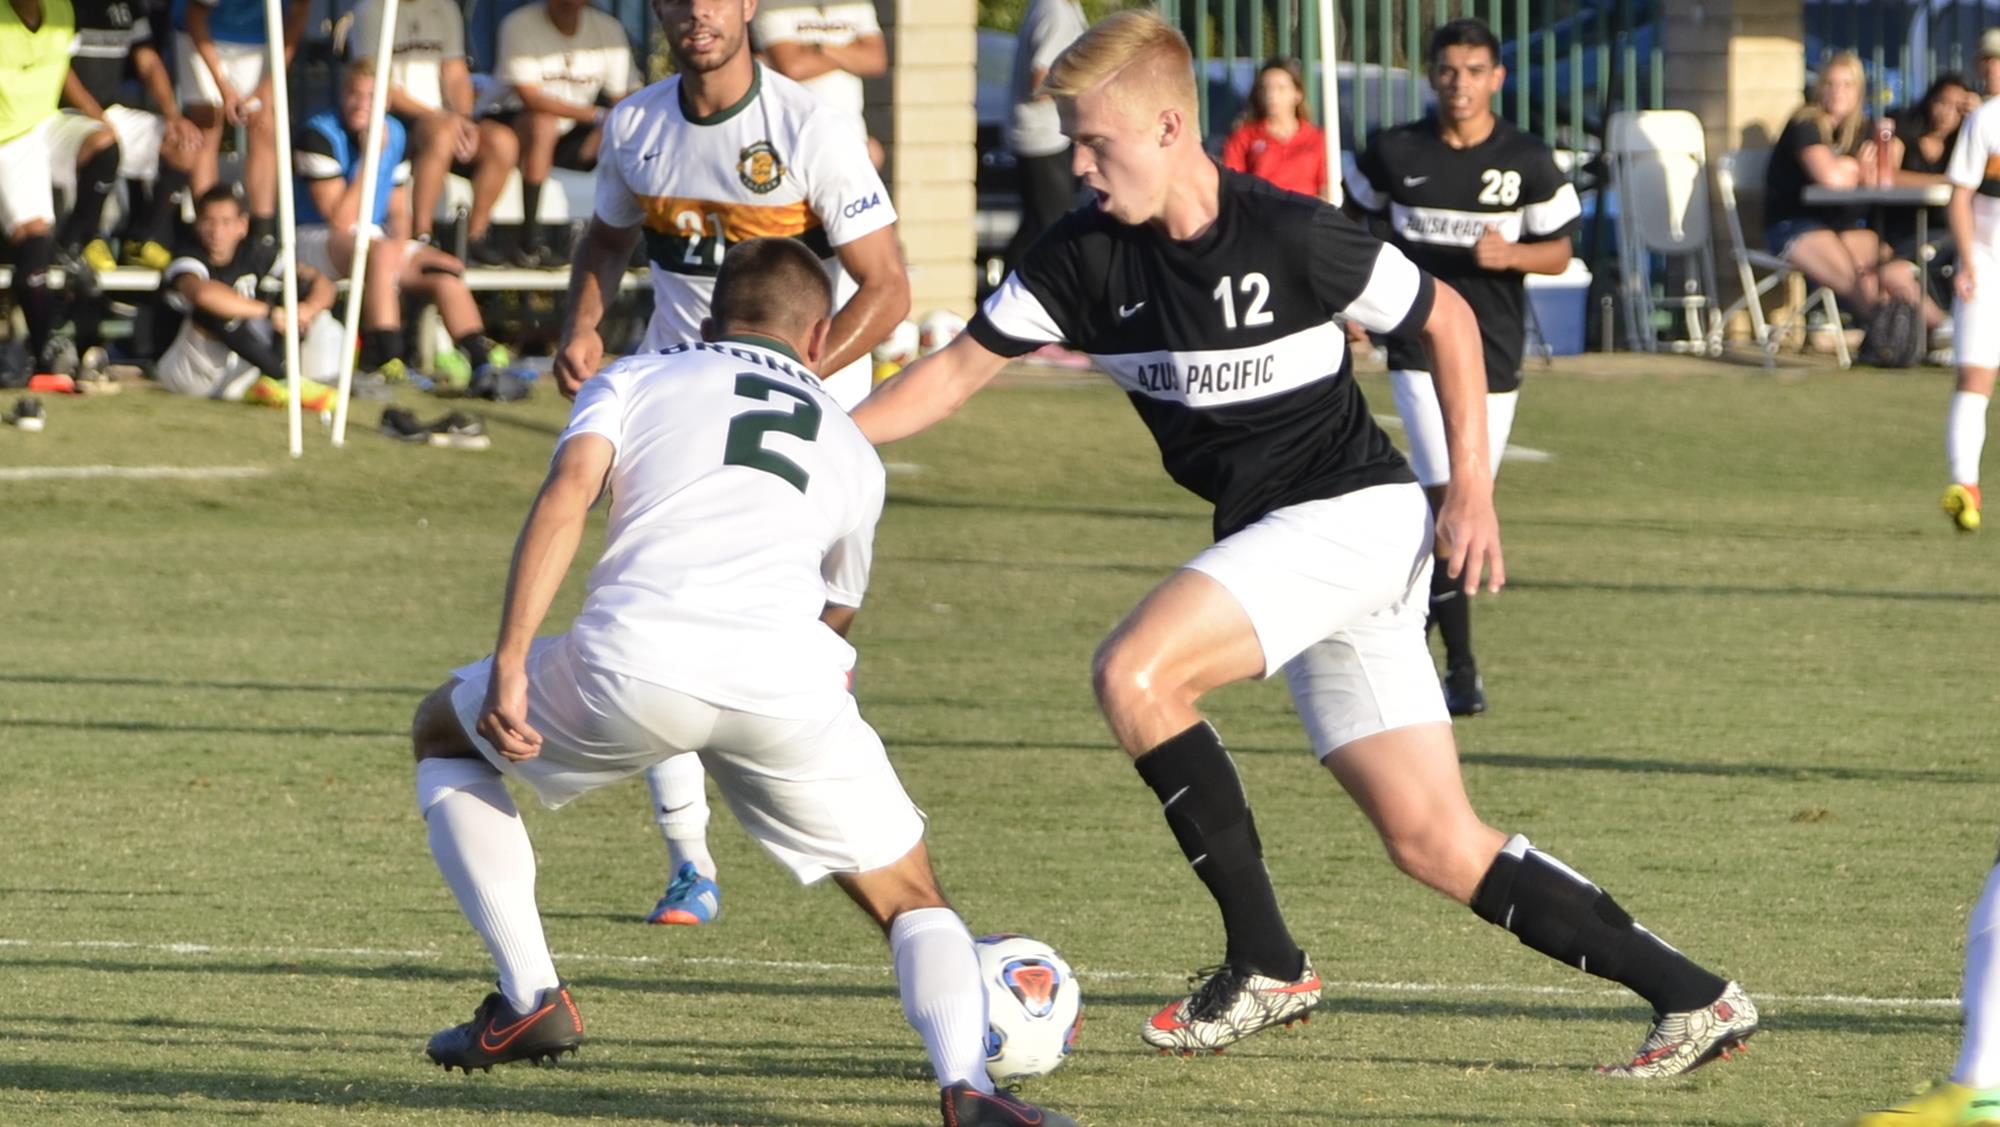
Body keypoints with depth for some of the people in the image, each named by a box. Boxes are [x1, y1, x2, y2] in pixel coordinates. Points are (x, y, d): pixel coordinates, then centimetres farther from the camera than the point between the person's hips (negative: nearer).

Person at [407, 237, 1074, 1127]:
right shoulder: (852, 451, 33)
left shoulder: (636, 379, 25)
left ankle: (529, 999, 18)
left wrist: (508, 667, -1)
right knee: (911, 902, 19)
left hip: (631, 661, -1)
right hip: (790, 683, 1)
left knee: (443, 733, 29)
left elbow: (565, 496, 5)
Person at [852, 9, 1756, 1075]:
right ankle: (1692, 998, 9)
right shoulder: (1085, 254, 1)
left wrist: (1472, 490, -6)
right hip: (1270, 542, 7)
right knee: (1437, 846, 2)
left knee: (1132, 674, -23)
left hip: (1355, 511, -7)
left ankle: (1265, 966, -14)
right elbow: (963, 365, 5)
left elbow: (1447, 318, -2)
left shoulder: (1292, 235, -15)